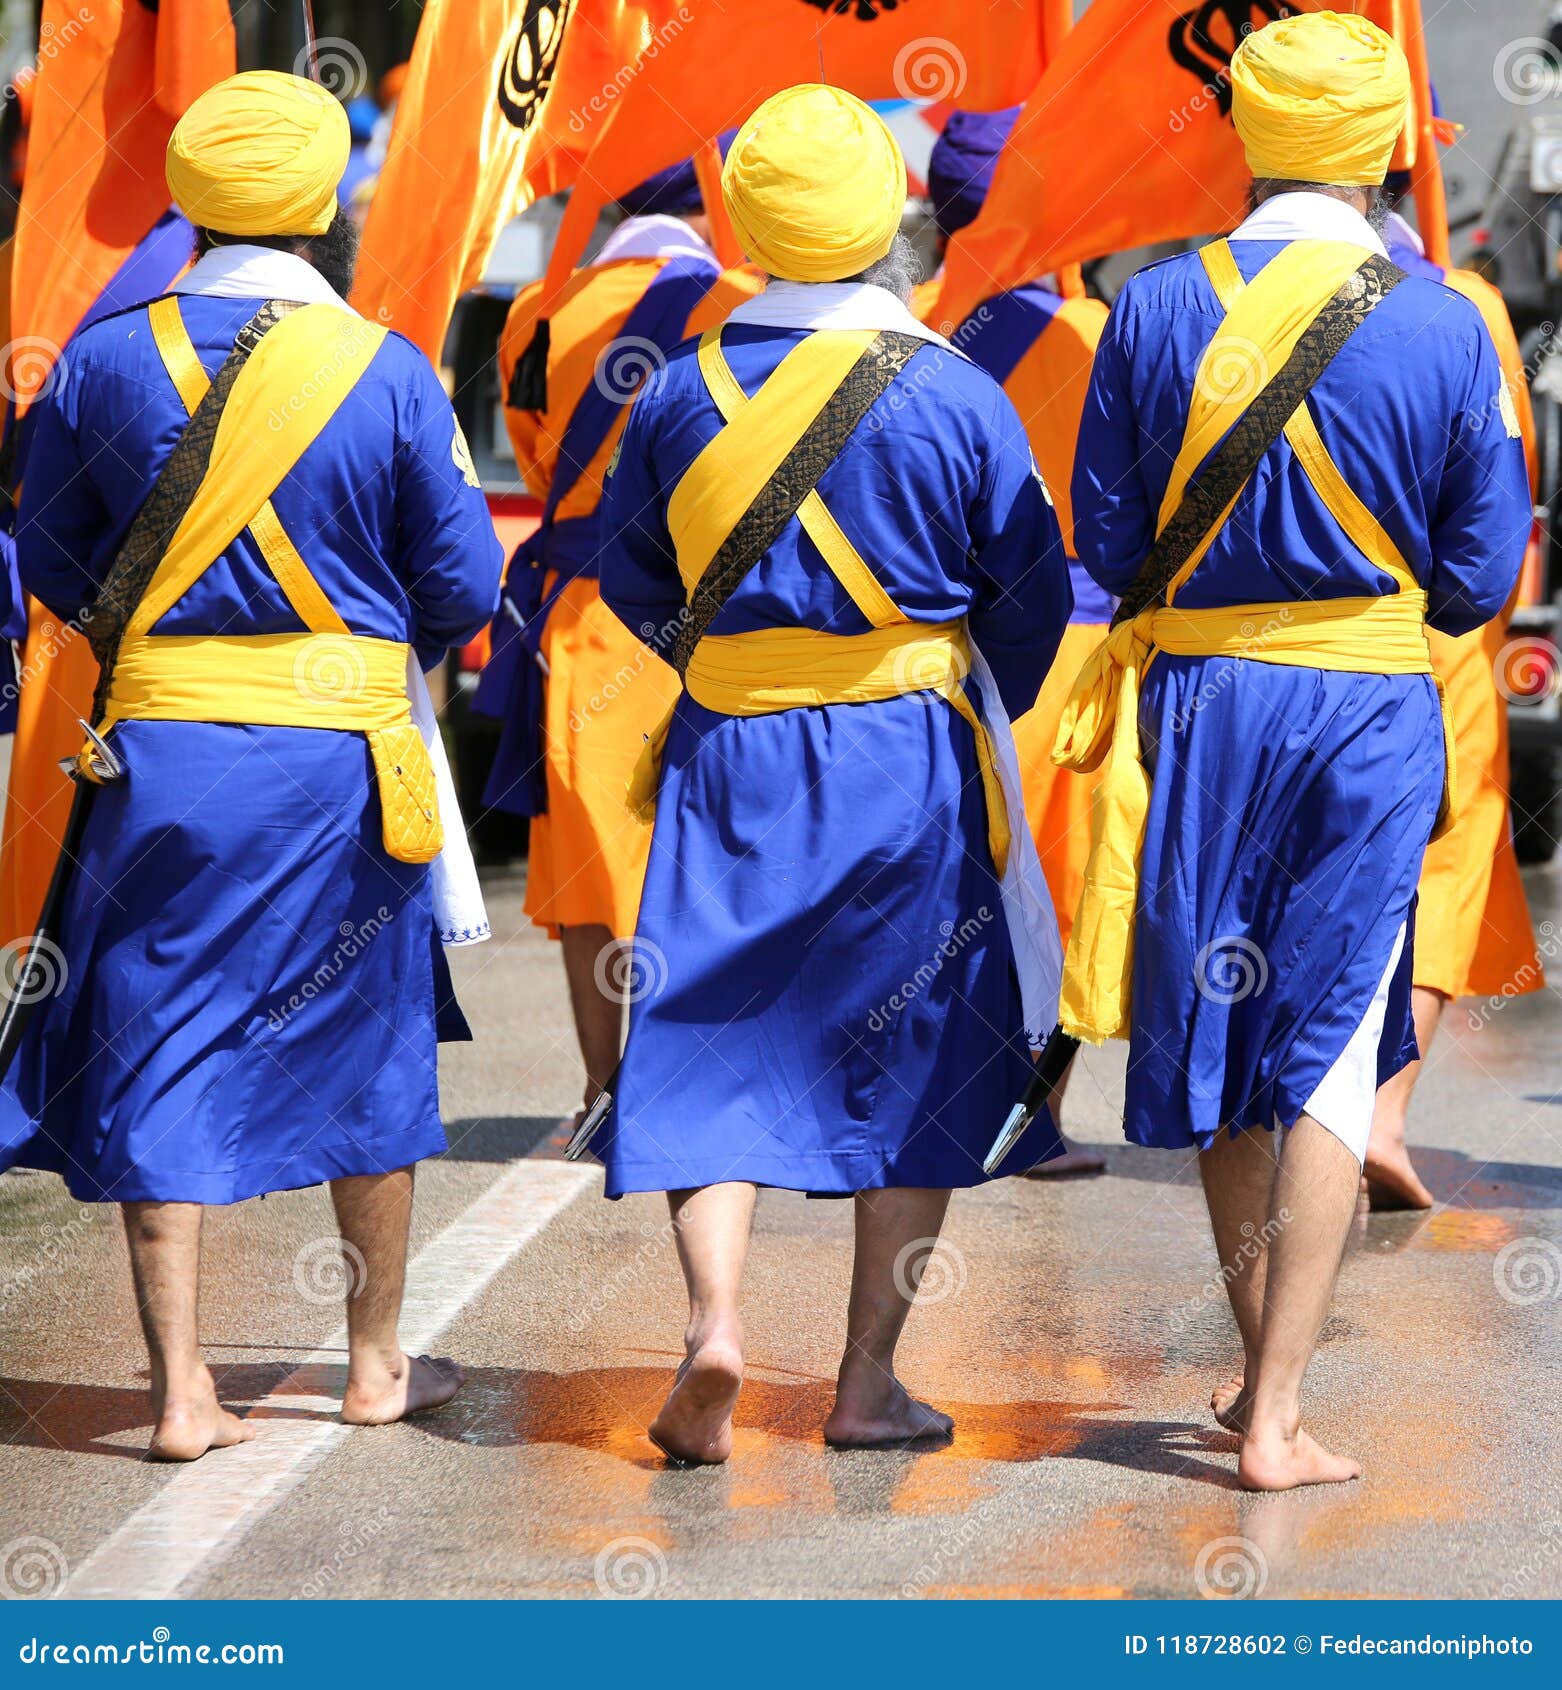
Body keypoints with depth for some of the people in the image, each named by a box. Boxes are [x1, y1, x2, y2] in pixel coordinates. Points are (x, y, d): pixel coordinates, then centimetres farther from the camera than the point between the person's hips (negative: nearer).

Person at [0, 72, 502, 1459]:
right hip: (342, 758, 0)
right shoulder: (388, 375, -6)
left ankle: (181, 1392, 4)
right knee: (368, 1056, 16)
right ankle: (377, 1363, 27)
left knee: (159, 1055, 7)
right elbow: (463, 586, -1)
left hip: (158, 755, 0)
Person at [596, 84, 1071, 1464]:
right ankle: (870, 1380, 9)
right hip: (909, 759, -2)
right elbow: (1033, 598, -1)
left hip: (727, 756, 2)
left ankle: (714, 1316, -15)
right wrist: (979, 707, 19)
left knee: (710, 1048, 7)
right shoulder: (956, 396, -7)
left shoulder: (683, 391, 0)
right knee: (920, 1057, 9)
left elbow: (632, 583, 10)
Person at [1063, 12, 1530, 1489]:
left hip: (1198, 703, 2)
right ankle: (1276, 1421, -2)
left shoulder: (1156, 308, -5)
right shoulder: (1443, 328, -7)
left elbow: (1105, 536, -1)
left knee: (1224, 1046, 15)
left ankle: (1262, 1369, 28)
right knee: (1332, 1054, 3)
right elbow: (1481, 569, -2)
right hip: (1371, 713, -2)